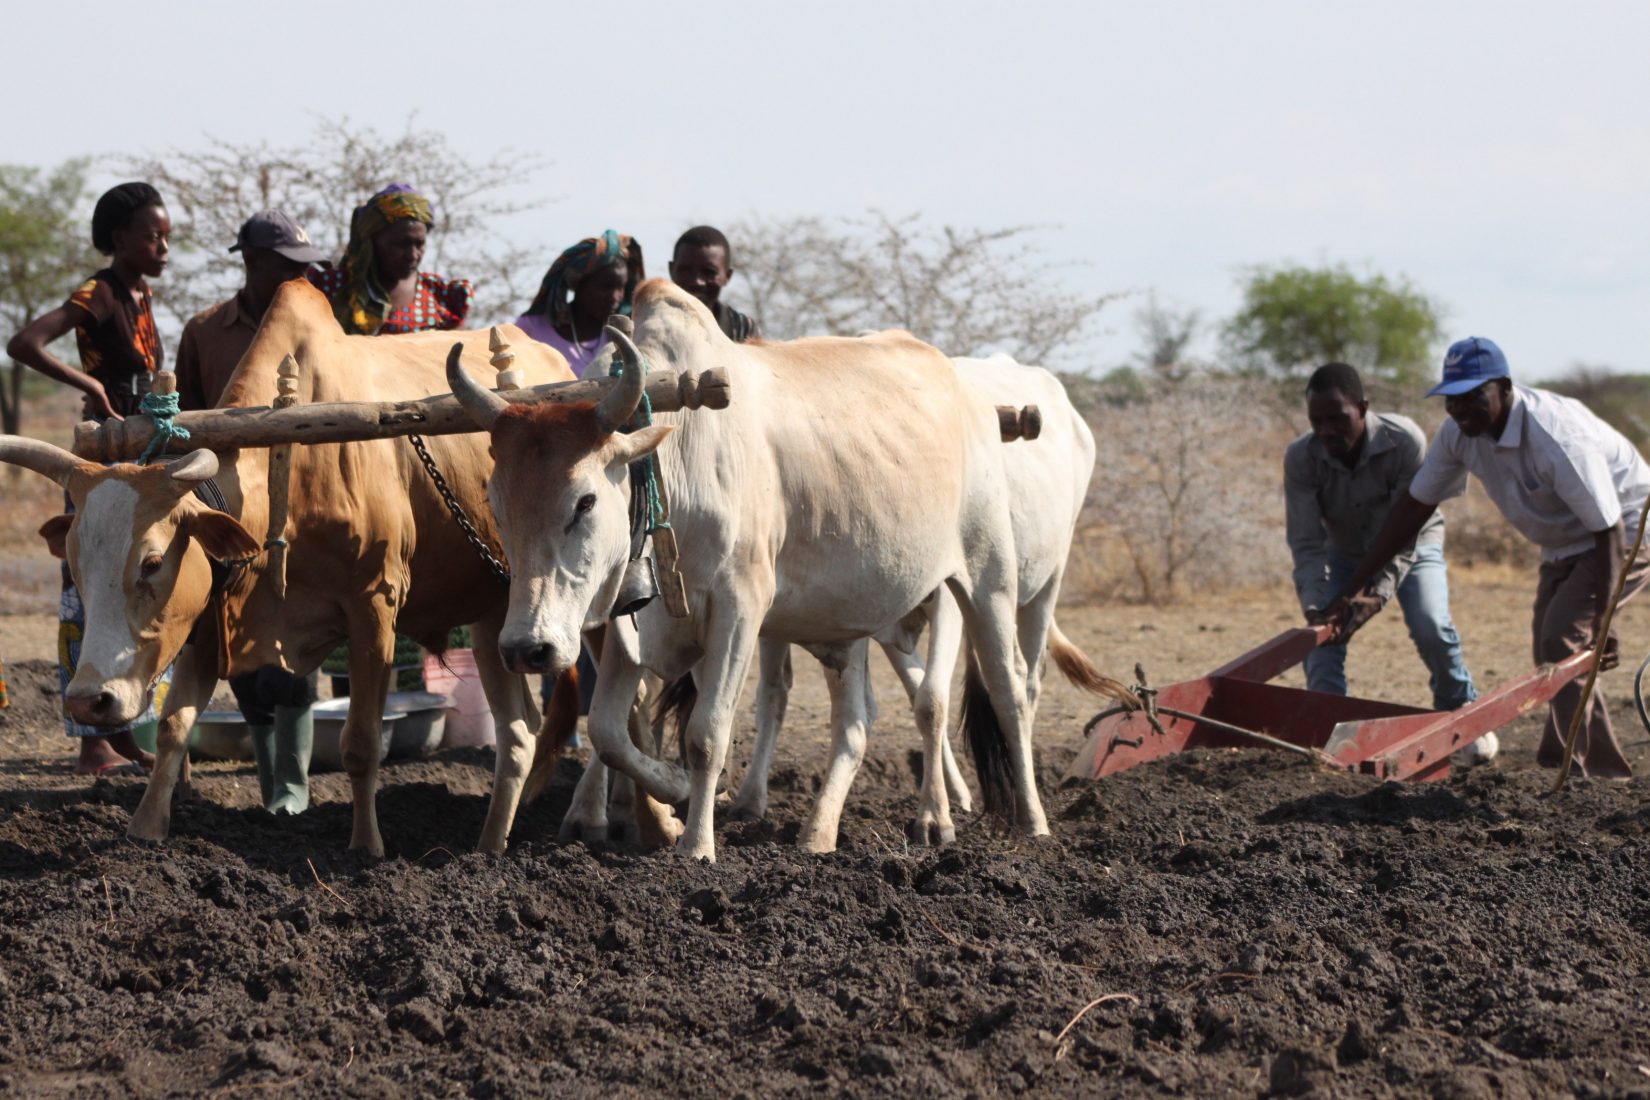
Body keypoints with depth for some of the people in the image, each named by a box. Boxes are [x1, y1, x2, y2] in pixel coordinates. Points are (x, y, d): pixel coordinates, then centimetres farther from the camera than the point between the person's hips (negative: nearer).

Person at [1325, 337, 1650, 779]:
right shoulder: (1460, 432, -12)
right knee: (1552, 657, 8)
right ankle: (1608, 774, 17)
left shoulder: (1555, 439, -36)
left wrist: (1600, 624, -37)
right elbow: (1415, 506, -2)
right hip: (1564, 545, 9)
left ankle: (1574, 768, -16)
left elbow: (1609, 531, -34)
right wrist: (1356, 588, -5)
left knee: (1561, 639, -22)